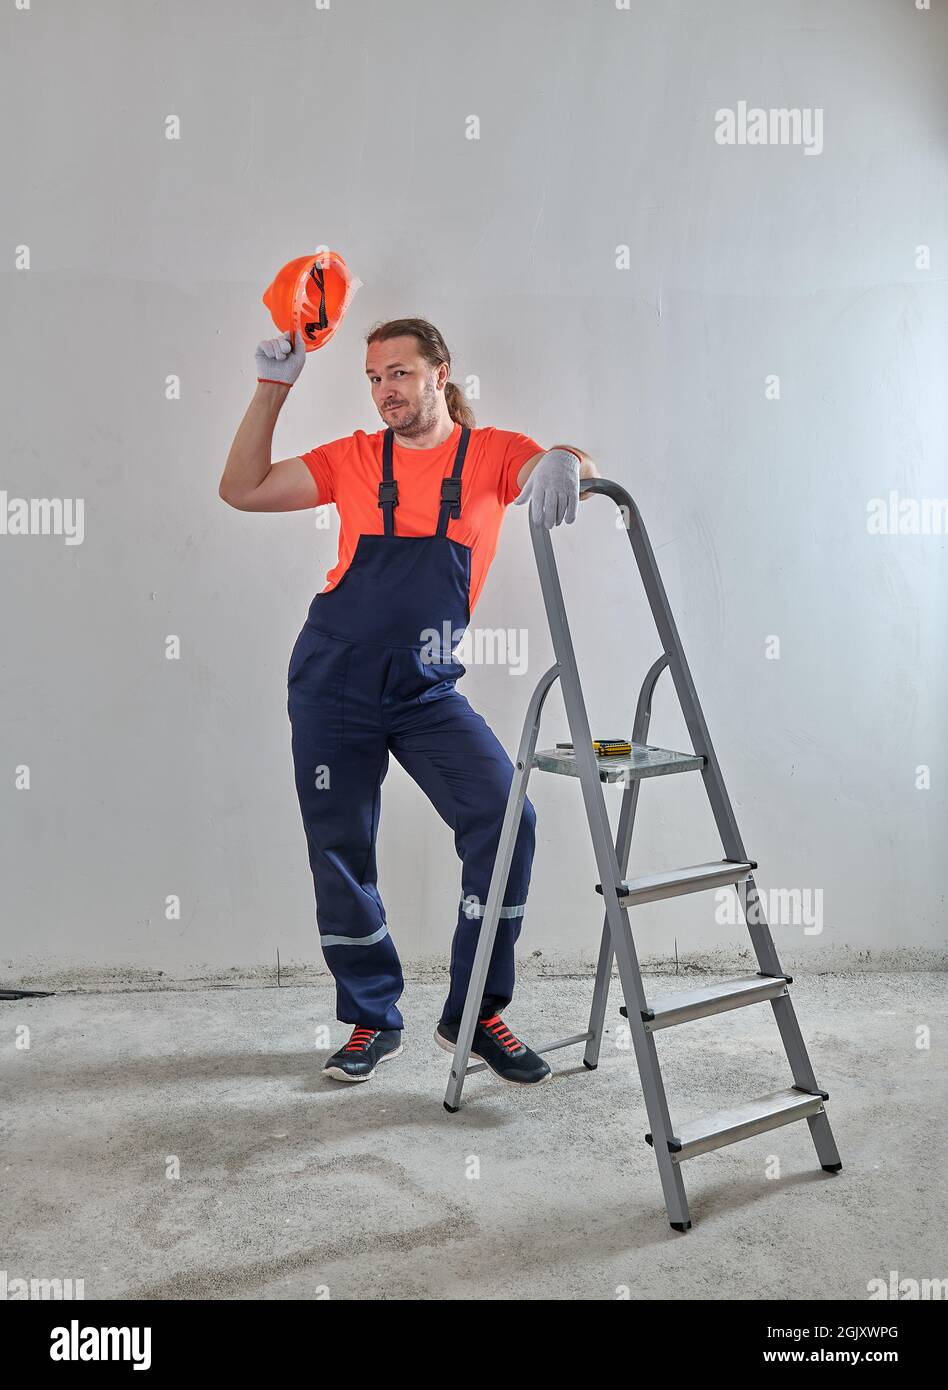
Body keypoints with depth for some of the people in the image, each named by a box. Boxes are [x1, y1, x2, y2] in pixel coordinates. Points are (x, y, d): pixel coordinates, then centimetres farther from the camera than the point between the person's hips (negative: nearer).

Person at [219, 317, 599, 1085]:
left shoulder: (490, 453, 1)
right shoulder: (355, 459, 4)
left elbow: (580, 467, -16)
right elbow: (243, 490, 1)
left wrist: (562, 461, -40)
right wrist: (272, 387, -4)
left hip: (428, 691, -1)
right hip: (334, 684, 1)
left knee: (506, 816, -17)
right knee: (341, 851, 5)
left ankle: (474, 1013, 0)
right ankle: (374, 1021, 23)